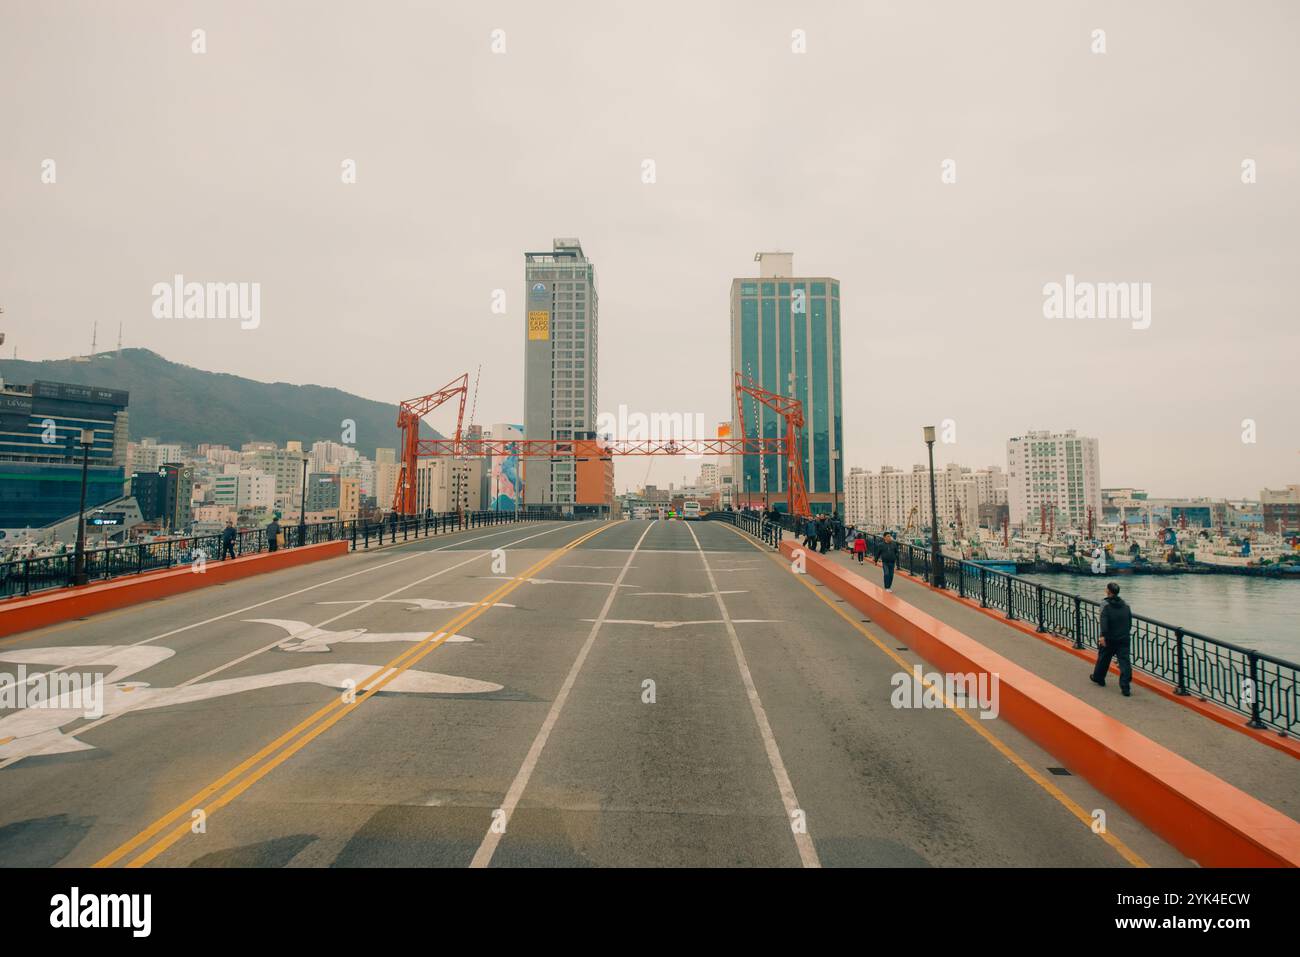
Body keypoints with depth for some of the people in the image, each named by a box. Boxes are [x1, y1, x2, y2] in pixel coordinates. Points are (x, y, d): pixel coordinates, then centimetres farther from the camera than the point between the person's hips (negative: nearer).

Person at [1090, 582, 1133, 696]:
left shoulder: (1105, 604, -10)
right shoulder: (1126, 605, 7)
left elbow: (1104, 622, -22)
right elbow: (1130, 623, 12)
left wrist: (1103, 636, -26)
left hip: (1109, 639, -3)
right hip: (1124, 639, 3)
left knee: (1103, 659, 15)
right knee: (1125, 661, -1)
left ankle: (1098, 678, 35)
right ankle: (1125, 688, -7)